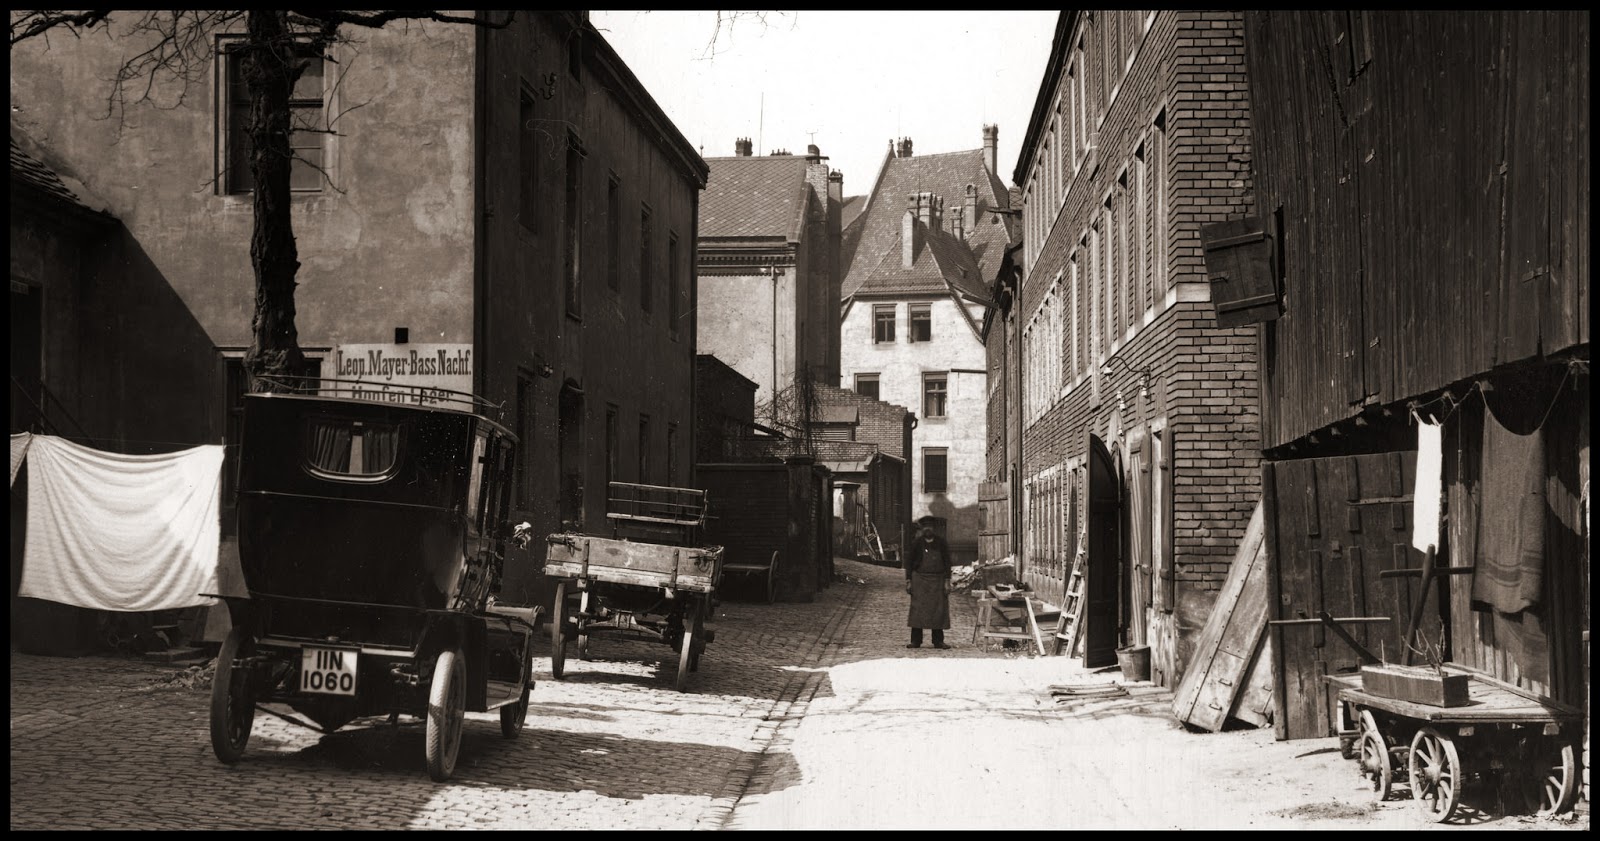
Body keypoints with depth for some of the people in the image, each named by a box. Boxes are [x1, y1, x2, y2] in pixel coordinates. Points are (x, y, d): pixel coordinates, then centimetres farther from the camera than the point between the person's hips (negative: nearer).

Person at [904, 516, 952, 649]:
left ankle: (938, 641, 7)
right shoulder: (916, 543, 3)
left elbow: (947, 563, 6)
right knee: (918, 609, -7)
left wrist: (947, 581, -2)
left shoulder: (941, 543, 5)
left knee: (938, 610, 0)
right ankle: (916, 640, -3)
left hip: (937, 580, 1)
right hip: (920, 580, -1)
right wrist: (908, 581, -1)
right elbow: (909, 563, 6)